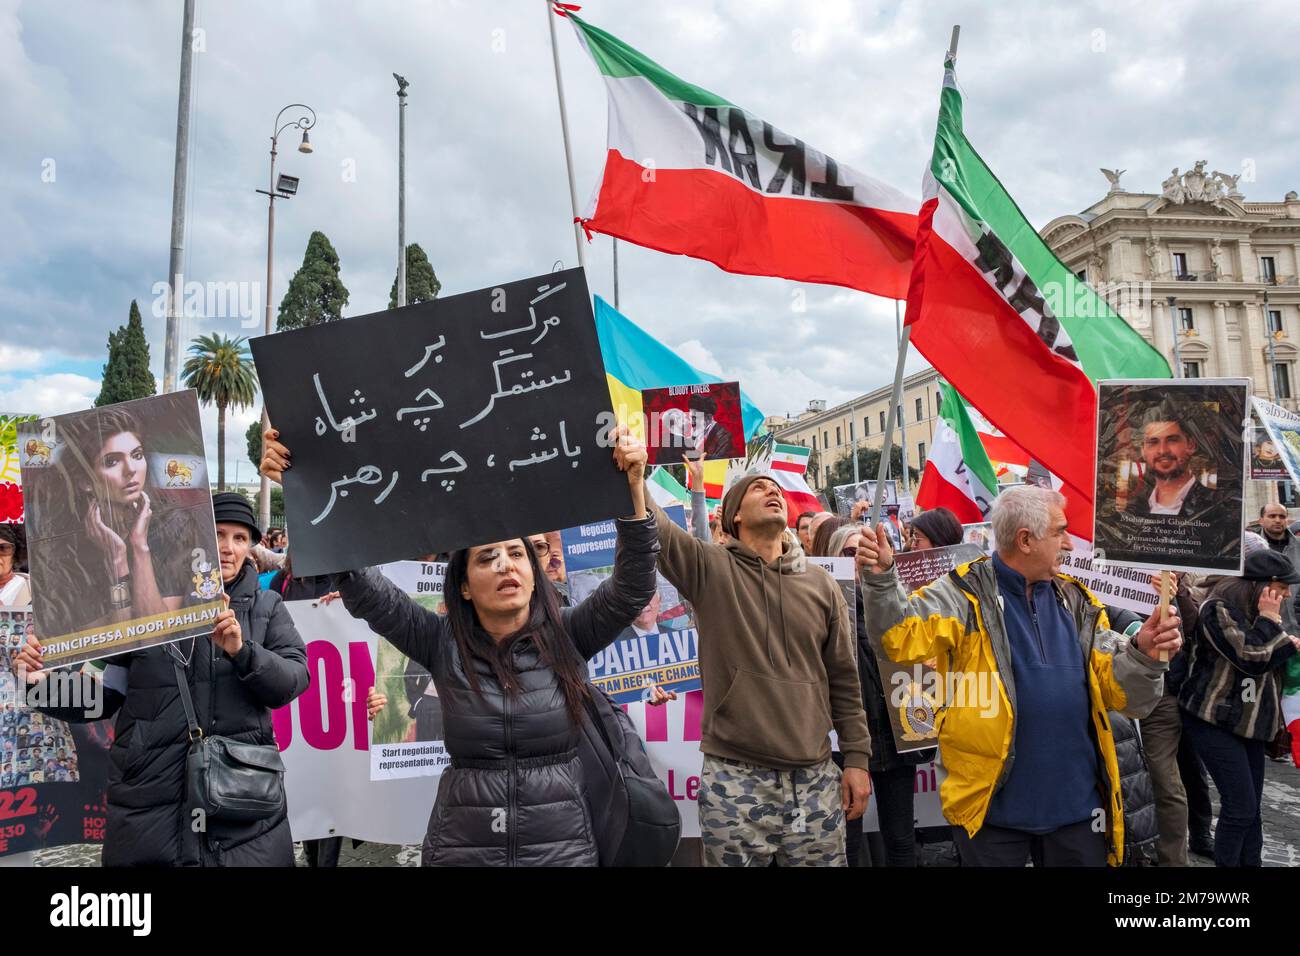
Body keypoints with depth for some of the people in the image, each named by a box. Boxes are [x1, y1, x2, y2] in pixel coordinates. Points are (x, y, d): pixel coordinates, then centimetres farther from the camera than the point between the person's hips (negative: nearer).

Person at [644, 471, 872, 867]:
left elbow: (843, 678, 10)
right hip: (734, 778, -3)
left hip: (815, 778, 3)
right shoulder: (709, 568, -1)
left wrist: (857, 758, 8)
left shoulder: (821, 584, 7)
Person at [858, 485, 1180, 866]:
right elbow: (906, 635, -22)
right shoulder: (966, 593, -8)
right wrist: (881, 579, -38)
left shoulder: (1077, 603, 8)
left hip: (1076, 803, 5)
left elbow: (1119, 690, 6)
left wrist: (1142, 656, -15)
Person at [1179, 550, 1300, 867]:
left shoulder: (1255, 611, 11)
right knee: (1240, 805, -10)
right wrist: (1269, 620, -13)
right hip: (1215, 720, -8)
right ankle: (1226, 863, 3)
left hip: (1249, 721, 9)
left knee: (1251, 807, 11)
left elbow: (1269, 659, 17)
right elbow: (1251, 657, -22)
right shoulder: (1219, 608, -17)